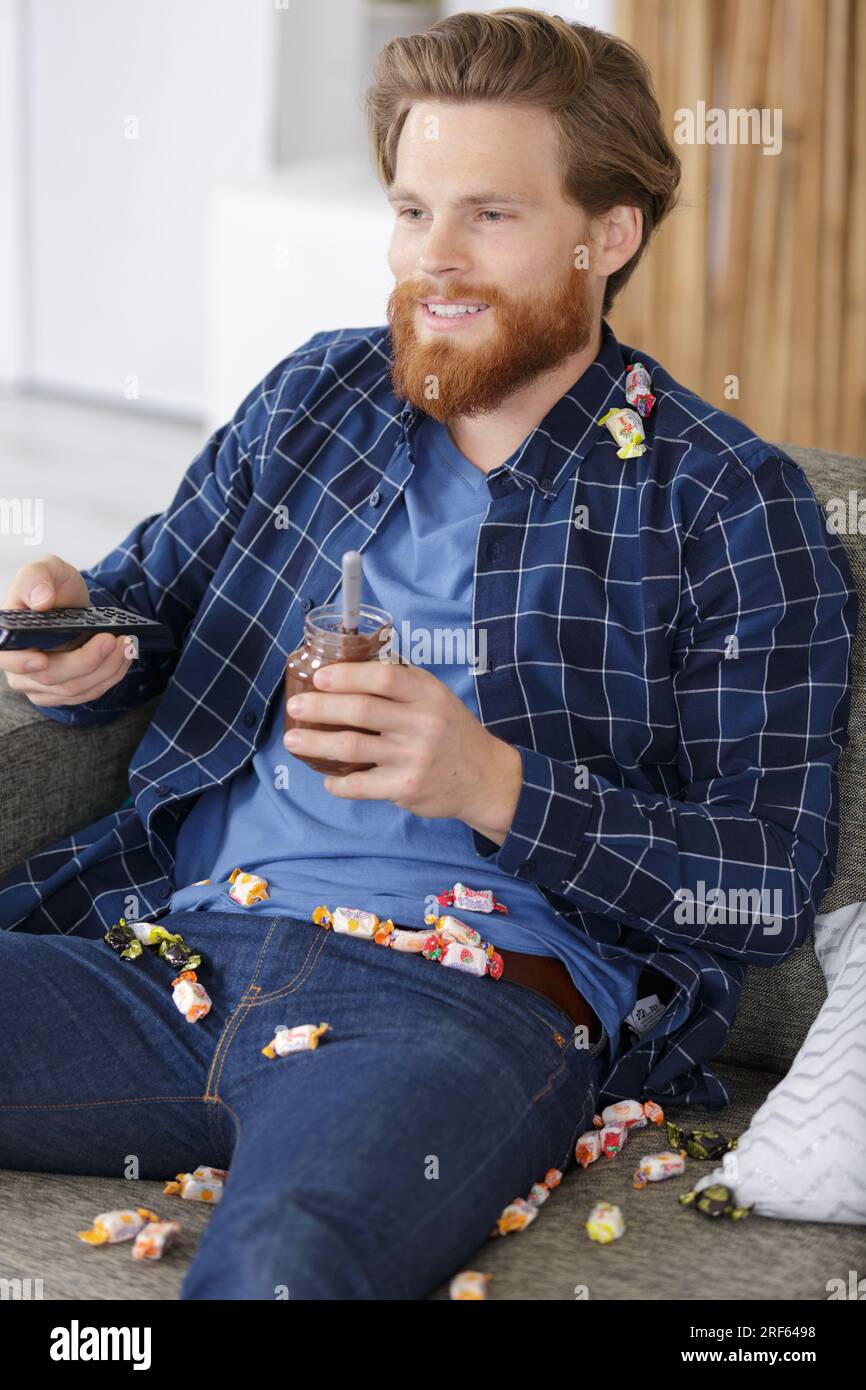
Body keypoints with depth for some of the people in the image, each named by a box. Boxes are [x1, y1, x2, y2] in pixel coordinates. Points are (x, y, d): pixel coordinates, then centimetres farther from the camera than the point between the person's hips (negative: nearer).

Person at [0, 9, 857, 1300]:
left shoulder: (730, 505, 6)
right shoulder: (316, 395, 20)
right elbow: (148, 601, 30)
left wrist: (493, 786, -13)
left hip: (473, 1001, -5)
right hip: (183, 949, 6)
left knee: (282, 1264, -40)